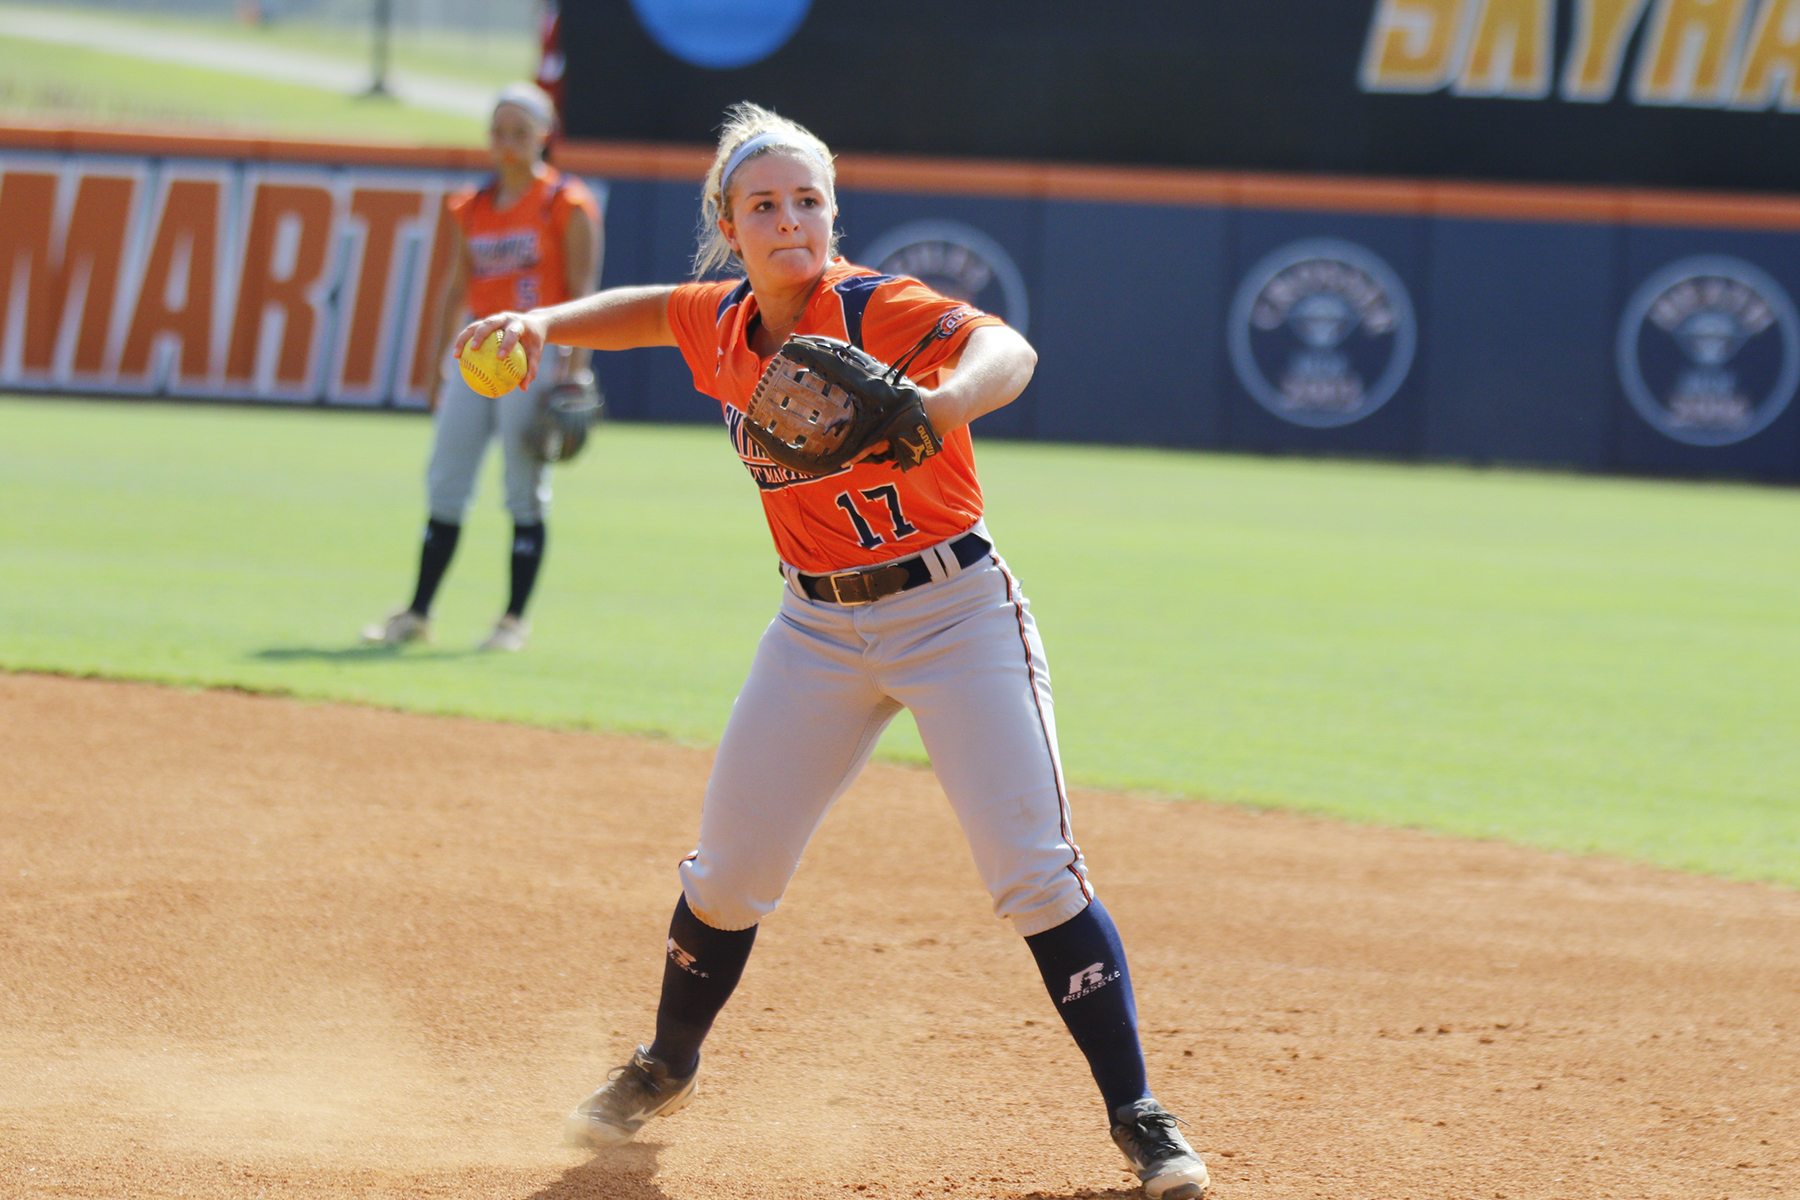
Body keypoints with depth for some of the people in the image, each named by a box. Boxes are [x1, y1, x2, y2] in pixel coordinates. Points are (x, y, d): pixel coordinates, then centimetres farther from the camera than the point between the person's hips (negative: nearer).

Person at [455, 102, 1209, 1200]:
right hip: (819, 627, 5)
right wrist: (544, 323, 3)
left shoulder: (881, 312, -20)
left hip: (954, 612, -5)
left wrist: (941, 404, -62)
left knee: (1035, 869, -12)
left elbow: (1004, 349, -40)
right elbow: (645, 310, 22)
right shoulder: (725, 328, -1)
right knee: (731, 868, 9)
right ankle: (667, 1069, 33)